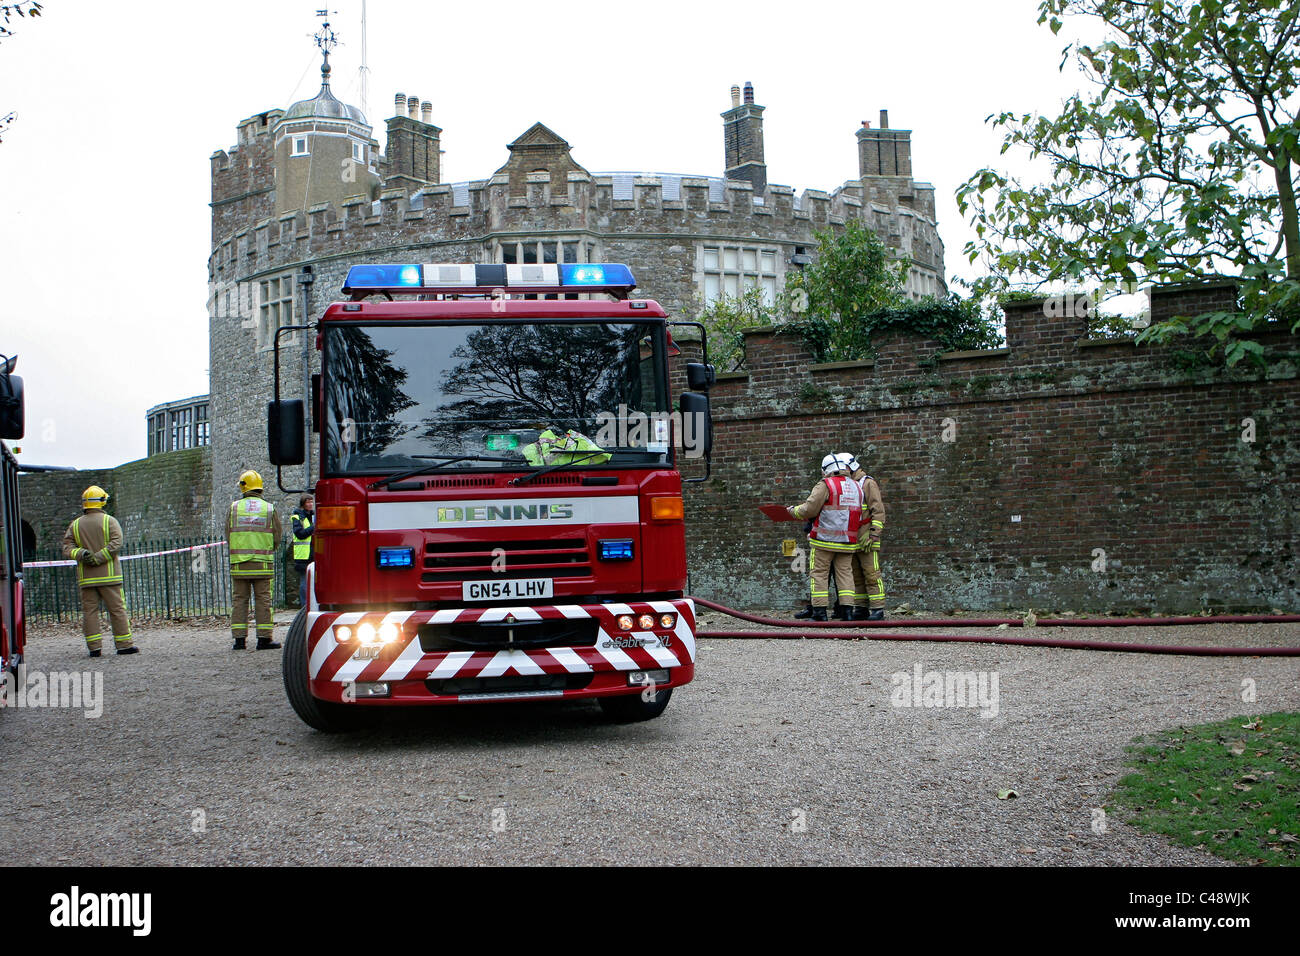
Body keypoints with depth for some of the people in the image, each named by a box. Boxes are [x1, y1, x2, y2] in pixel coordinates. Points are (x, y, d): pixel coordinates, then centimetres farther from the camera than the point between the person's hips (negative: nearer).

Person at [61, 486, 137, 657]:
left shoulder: (75, 525, 9)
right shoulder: (109, 521, -1)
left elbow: (67, 548, 1)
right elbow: (116, 543, -14)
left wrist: (81, 554, -12)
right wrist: (98, 558, -14)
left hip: (86, 578, 3)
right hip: (108, 575, -3)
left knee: (89, 611, 6)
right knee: (117, 609, 2)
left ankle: (93, 647, 3)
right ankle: (124, 644, 3)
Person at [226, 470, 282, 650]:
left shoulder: (234, 507, 3)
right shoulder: (270, 508, 1)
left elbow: (228, 535, 6)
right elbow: (277, 536, 3)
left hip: (238, 562, 1)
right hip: (263, 563, -1)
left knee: (239, 600, 7)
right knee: (263, 600, 2)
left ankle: (239, 638, 5)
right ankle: (264, 638, 0)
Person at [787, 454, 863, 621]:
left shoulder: (825, 485, -9)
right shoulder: (856, 487, 11)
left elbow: (809, 509, -13)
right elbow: (859, 515, 12)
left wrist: (794, 510, 4)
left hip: (824, 539, -5)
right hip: (847, 542, 5)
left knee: (819, 573, 2)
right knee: (845, 573, 8)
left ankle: (820, 611, 0)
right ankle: (848, 610, 0)